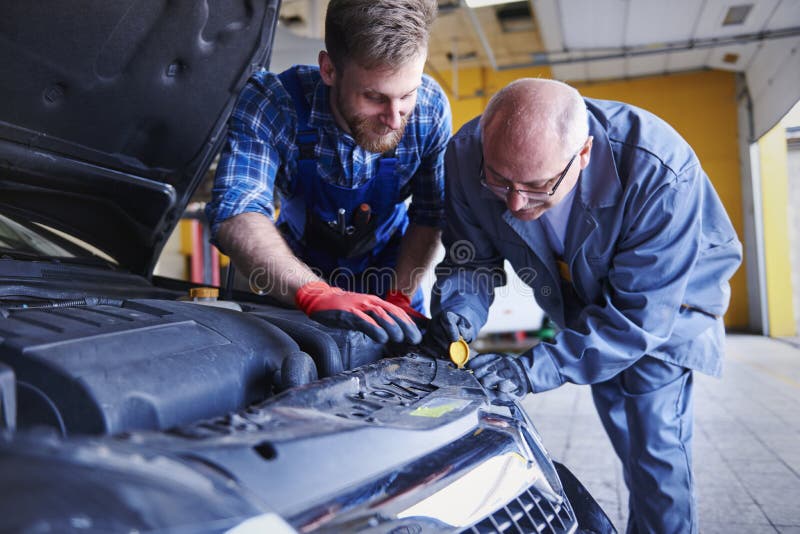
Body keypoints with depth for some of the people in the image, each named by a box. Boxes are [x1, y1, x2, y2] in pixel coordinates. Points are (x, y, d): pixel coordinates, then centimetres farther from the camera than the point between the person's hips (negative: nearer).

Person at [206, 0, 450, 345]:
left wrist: (400, 298, -23)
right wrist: (316, 293, -59)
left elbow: (430, 216, -14)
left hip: (389, 266, 2)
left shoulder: (431, 108, -24)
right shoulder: (271, 104, -31)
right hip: (302, 268, -1)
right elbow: (236, 213, -43)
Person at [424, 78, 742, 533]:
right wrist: (459, 308, -39)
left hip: (667, 297, -4)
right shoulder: (467, 155, -29)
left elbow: (640, 312, -37)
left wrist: (535, 370, -45)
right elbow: (471, 258, -16)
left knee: (654, 447, -11)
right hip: (586, 300, 4)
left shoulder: (660, 174, -40)